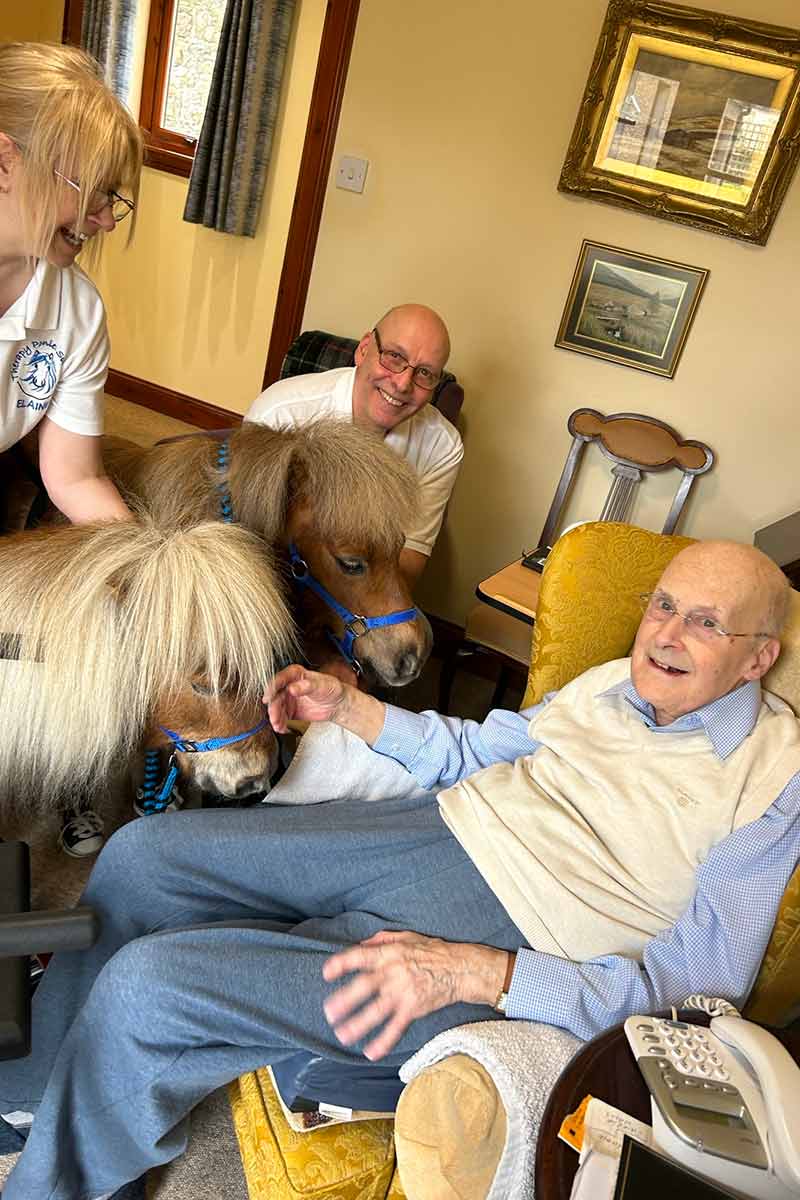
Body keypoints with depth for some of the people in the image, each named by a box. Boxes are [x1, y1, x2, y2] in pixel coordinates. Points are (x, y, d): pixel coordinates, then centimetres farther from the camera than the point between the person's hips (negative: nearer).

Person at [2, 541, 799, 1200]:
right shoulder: (615, 682, 12)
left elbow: (696, 982, -15)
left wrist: (474, 972, -25)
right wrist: (346, 706, 10)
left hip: (498, 937, -7)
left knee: (143, 982, -16)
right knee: (141, 855, 0)